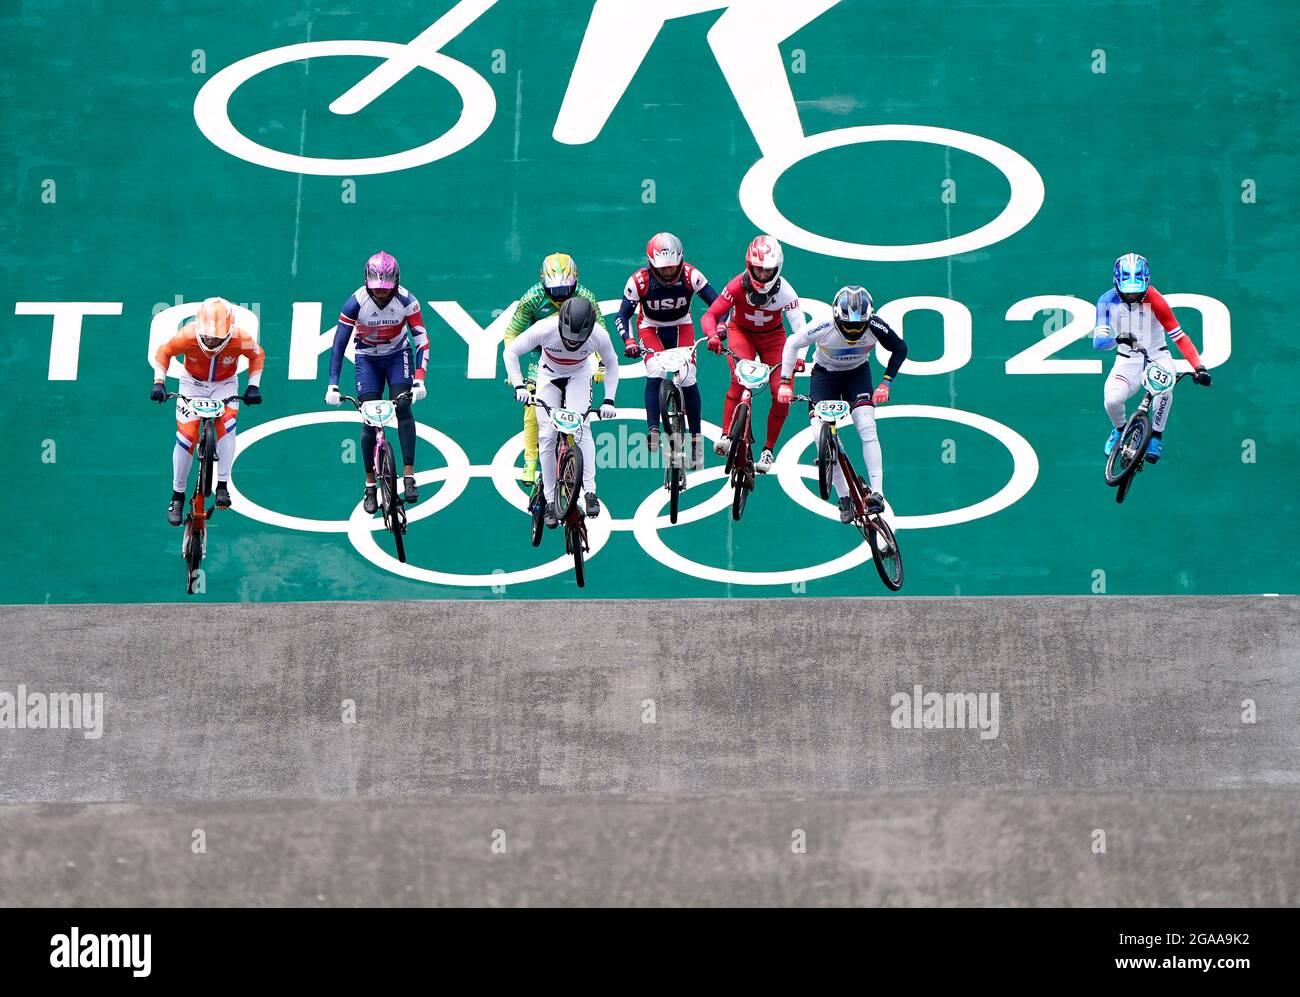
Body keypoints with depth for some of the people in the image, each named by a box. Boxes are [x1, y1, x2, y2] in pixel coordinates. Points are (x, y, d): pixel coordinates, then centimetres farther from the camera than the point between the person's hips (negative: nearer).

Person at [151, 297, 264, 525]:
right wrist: (159, 382, -18)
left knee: (226, 426, -25)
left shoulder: (240, 339, -32)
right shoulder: (187, 336, -33)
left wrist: (253, 386, -15)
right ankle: (177, 496, 4)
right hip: (193, 382, 0)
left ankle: (222, 486, -16)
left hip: (224, 384, 0)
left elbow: (258, 355, -8)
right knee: (186, 435, -11)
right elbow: (164, 352, -11)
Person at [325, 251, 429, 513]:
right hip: (367, 358, 0)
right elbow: (339, 344, -22)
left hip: (398, 355, 0)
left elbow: (422, 341, -21)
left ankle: (409, 477, -20)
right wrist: (333, 385, -29)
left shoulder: (406, 301, -23)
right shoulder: (356, 302, -25)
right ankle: (370, 486, 5)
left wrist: (419, 379, -32)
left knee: (402, 407, -21)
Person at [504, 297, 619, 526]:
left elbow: (611, 364, -9)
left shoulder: (599, 335, -30)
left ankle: (590, 492, -22)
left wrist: (609, 400, -16)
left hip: (579, 375, 0)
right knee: (547, 436, -10)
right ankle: (550, 500, -1)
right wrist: (519, 386, -33)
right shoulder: (545, 329, -35)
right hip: (549, 374, 0)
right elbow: (511, 352, -22)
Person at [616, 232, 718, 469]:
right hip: (651, 328, -1)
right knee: (655, 374, -27)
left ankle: (696, 437, -2)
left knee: (687, 379, -16)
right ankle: (653, 432, -22)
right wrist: (629, 341, -34)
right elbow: (622, 316, -18)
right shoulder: (639, 281, -26)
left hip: (681, 327, 1)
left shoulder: (690, 276, -26)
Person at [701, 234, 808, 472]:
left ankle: (768, 449, 4)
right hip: (741, 332, -1)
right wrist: (713, 336, -49)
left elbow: (799, 327, -32)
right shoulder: (738, 285, -27)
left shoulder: (784, 291, -26)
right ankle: (726, 436, -28)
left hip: (772, 336, 1)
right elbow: (710, 315, -28)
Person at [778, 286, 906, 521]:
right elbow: (792, 344, -15)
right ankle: (844, 497, 0)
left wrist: (885, 383, -16)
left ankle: (877, 493, -23)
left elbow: (900, 348, -10)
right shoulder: (824, 329, -32)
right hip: (825, 375, 0)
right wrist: (785, 382, -16)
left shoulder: (875, 326, -28)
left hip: (858, 373, 0)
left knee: (867, 427, -21)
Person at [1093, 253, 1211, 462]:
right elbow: (1098, 341, -21)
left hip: (1157, 357, -1)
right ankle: (1120, 430, 11)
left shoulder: (1154, 300, -17)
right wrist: (1118, 339, -45)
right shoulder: (1107, 301, -12)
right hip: (1127, 362, 1)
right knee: (1112, 400, -26)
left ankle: (1156, 437, -10)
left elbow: (1179, 336, -18)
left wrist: (1199, 367, -28)